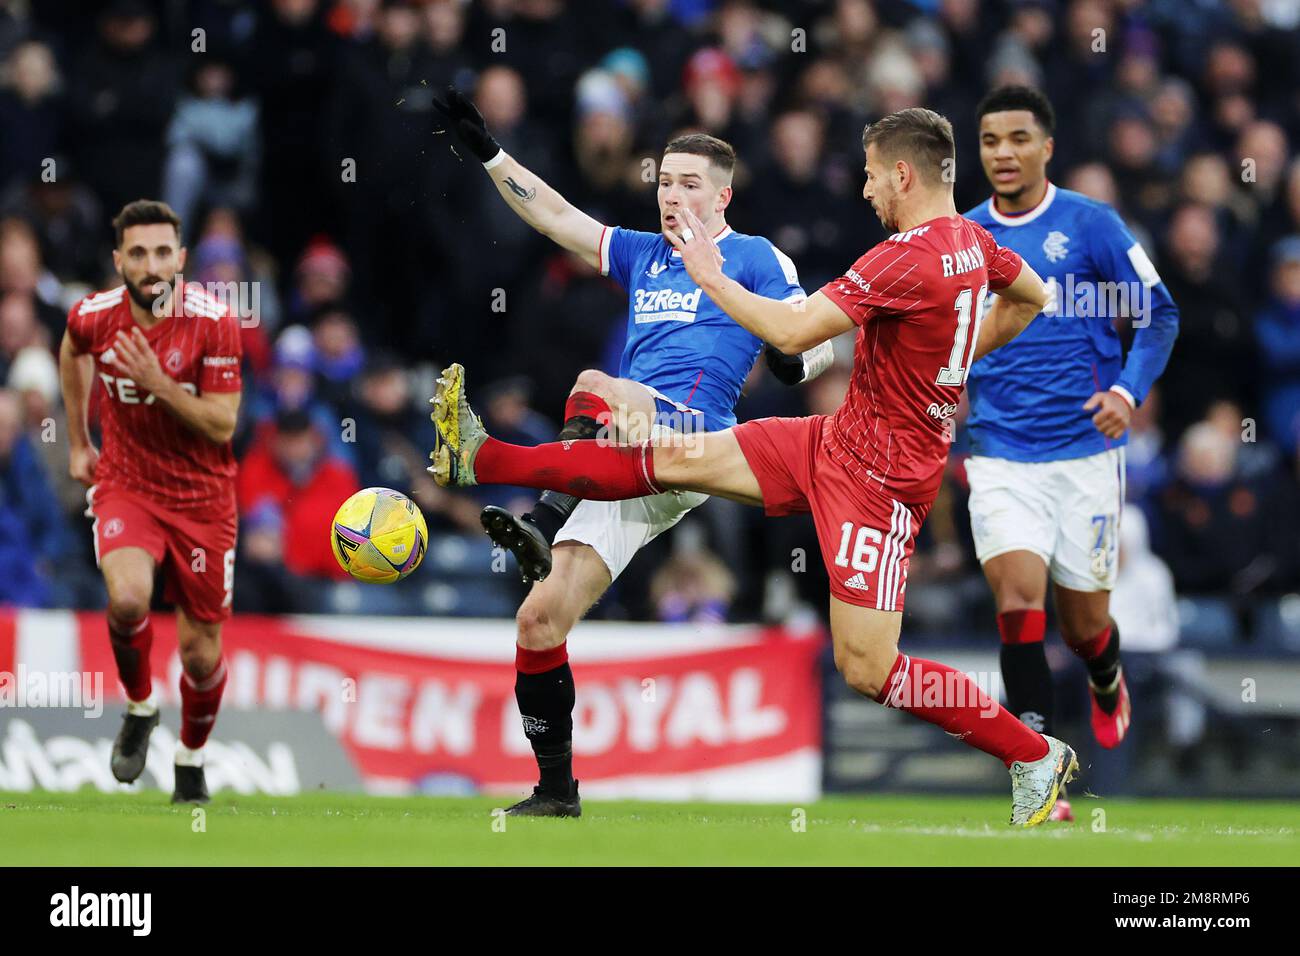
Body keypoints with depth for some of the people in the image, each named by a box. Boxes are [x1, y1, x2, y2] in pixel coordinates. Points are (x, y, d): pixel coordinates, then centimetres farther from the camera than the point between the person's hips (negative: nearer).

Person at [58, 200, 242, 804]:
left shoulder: (214, 323, -17)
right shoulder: (93, 317, -9)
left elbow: (222, 426, -18)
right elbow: (72, 352, 17)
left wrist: (156, 381, -29)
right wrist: (77, 442, 20)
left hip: (201, 498, -1)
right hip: (125, 486, 1)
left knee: (201, 650, 5)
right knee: (127, 596, -29)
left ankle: (191, 759, 33)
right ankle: (139, 708, 0)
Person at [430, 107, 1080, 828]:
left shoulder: (910, 257, -25)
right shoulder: (973, 242, 3)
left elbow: (792, 332, -26)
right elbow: (1031, 298, 25)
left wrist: (710, 276, -12)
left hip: (878, 477, -10)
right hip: (836, 438, 10)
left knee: (866, 669, -9)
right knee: (674, 459, 9)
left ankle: (1035, 758, 3)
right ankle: (483, 459, 13)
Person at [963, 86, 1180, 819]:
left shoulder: (1090, 225, -5)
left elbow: (1160, 314, -1)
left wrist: (1129, 390, -15)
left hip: (1084, 452, -1)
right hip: (1000, 456, 1)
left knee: (1084, 623, 8)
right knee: (1018, 598, -19)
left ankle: (1107, 680, 47)